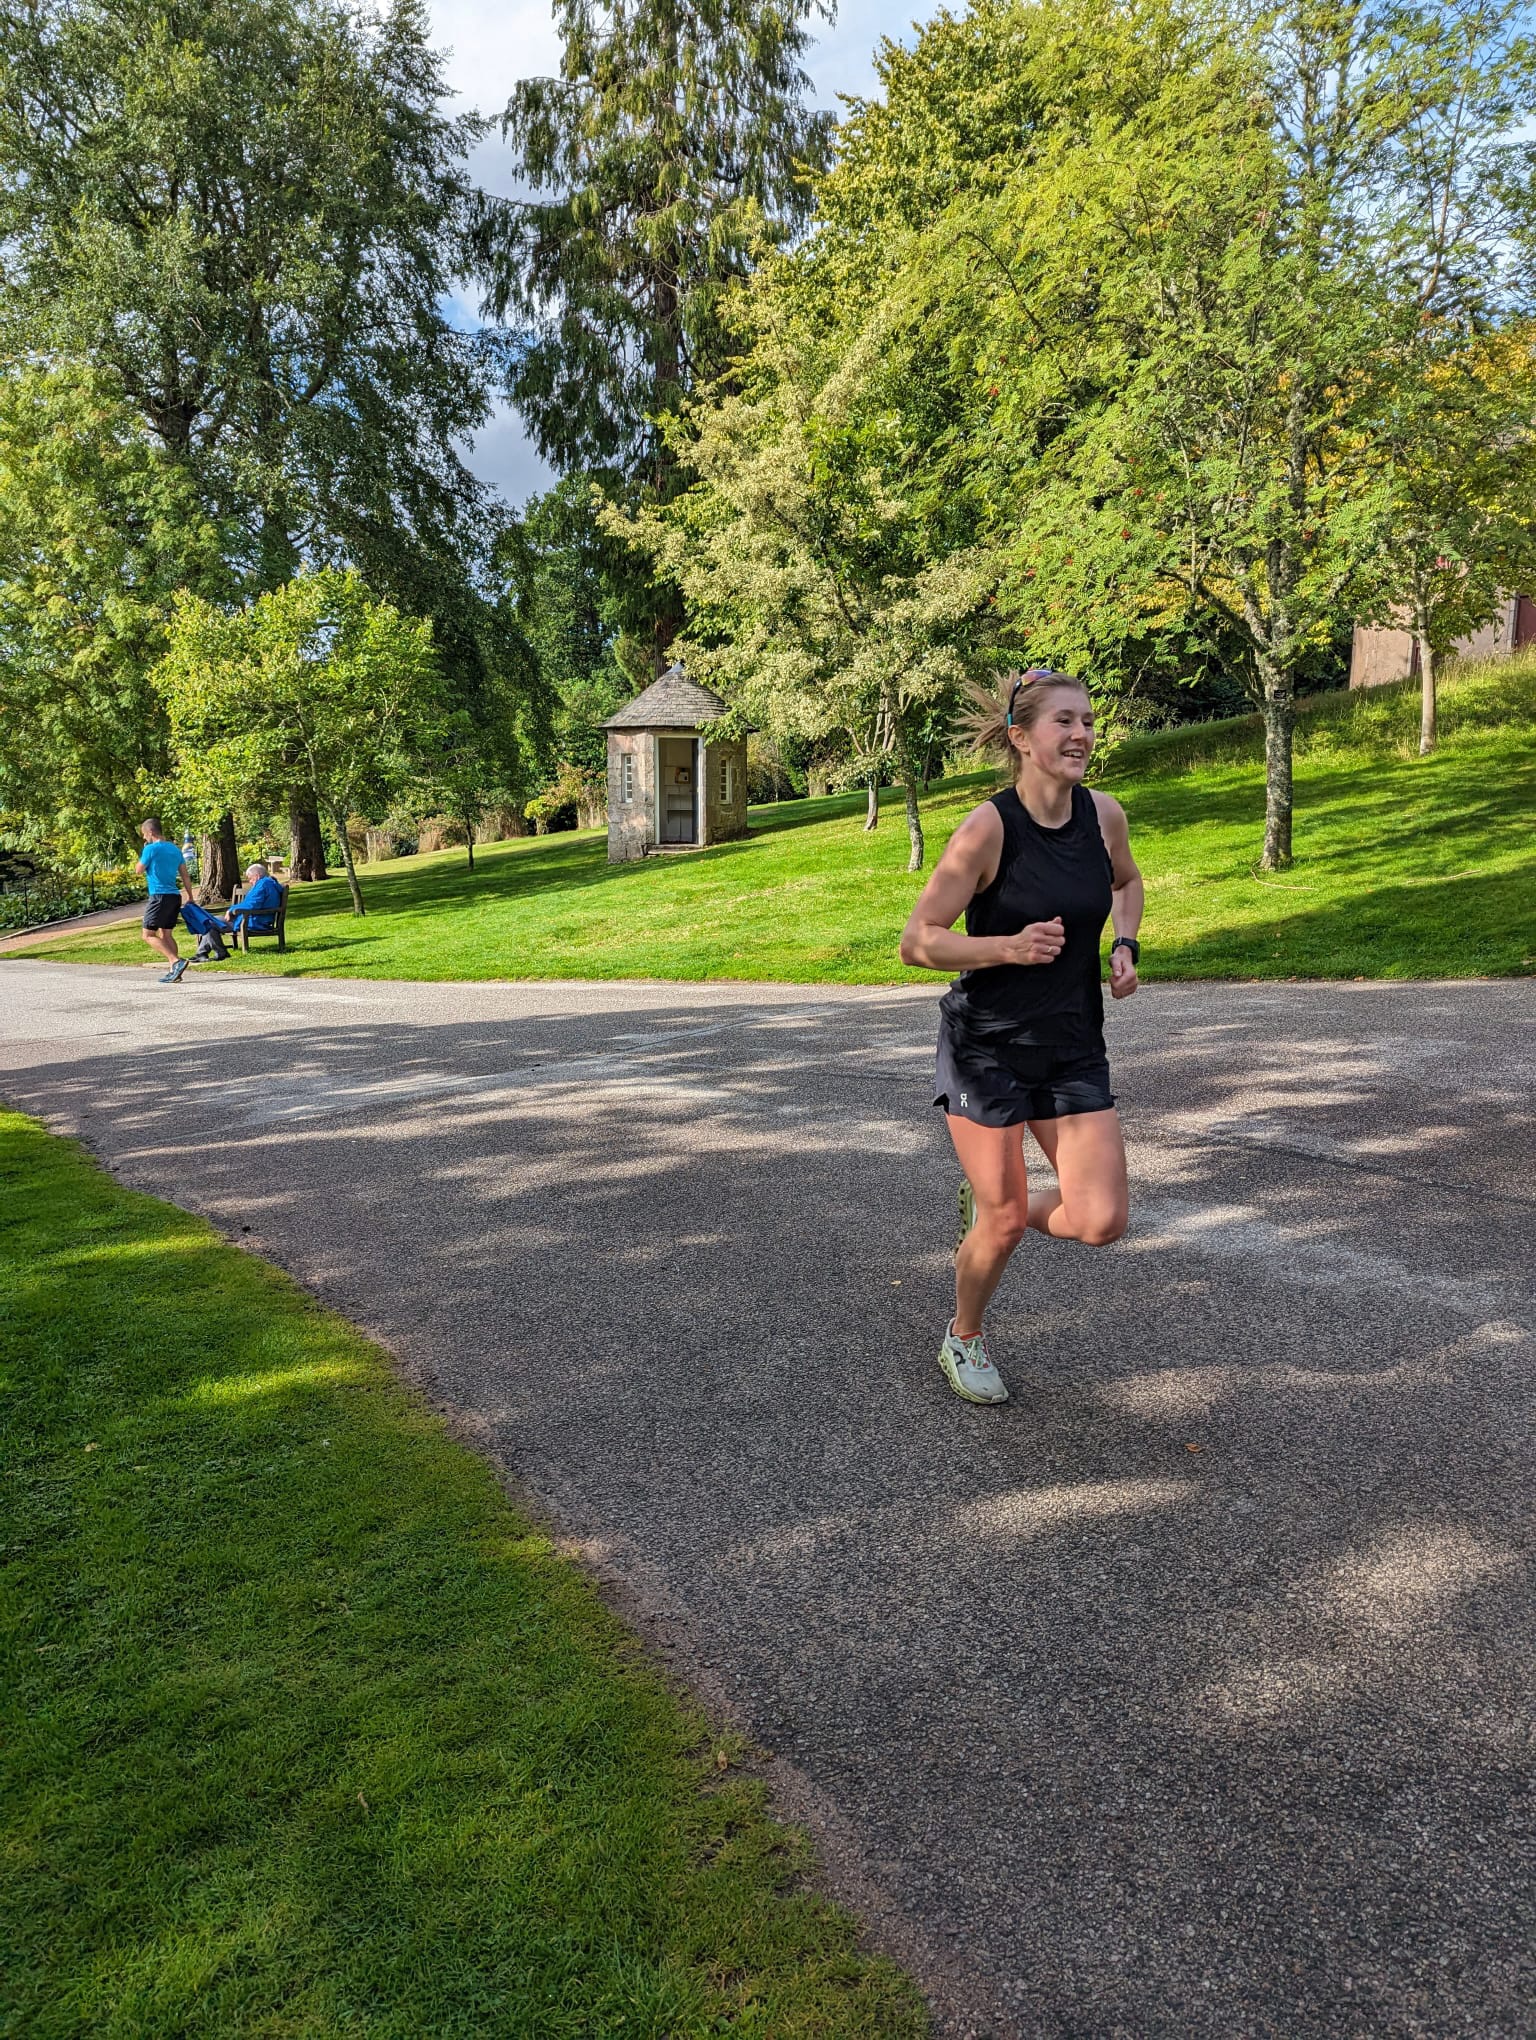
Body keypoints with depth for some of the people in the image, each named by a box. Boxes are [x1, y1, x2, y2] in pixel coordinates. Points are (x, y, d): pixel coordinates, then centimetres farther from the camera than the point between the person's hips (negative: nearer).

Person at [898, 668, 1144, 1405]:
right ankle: (964, 1342, 34)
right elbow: (917, 941, -15)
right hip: (988, 1045, -4)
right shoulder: (988, 827, -18)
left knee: (1100, 1222, -3)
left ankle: (988, 1206, 28)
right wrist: (1009, 946, -28)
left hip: (1074, 1046, 5)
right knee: (1005, 1222, 4)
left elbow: (1126, 882, 21)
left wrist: (1125, 945, 2)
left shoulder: (1105, 815, -3)